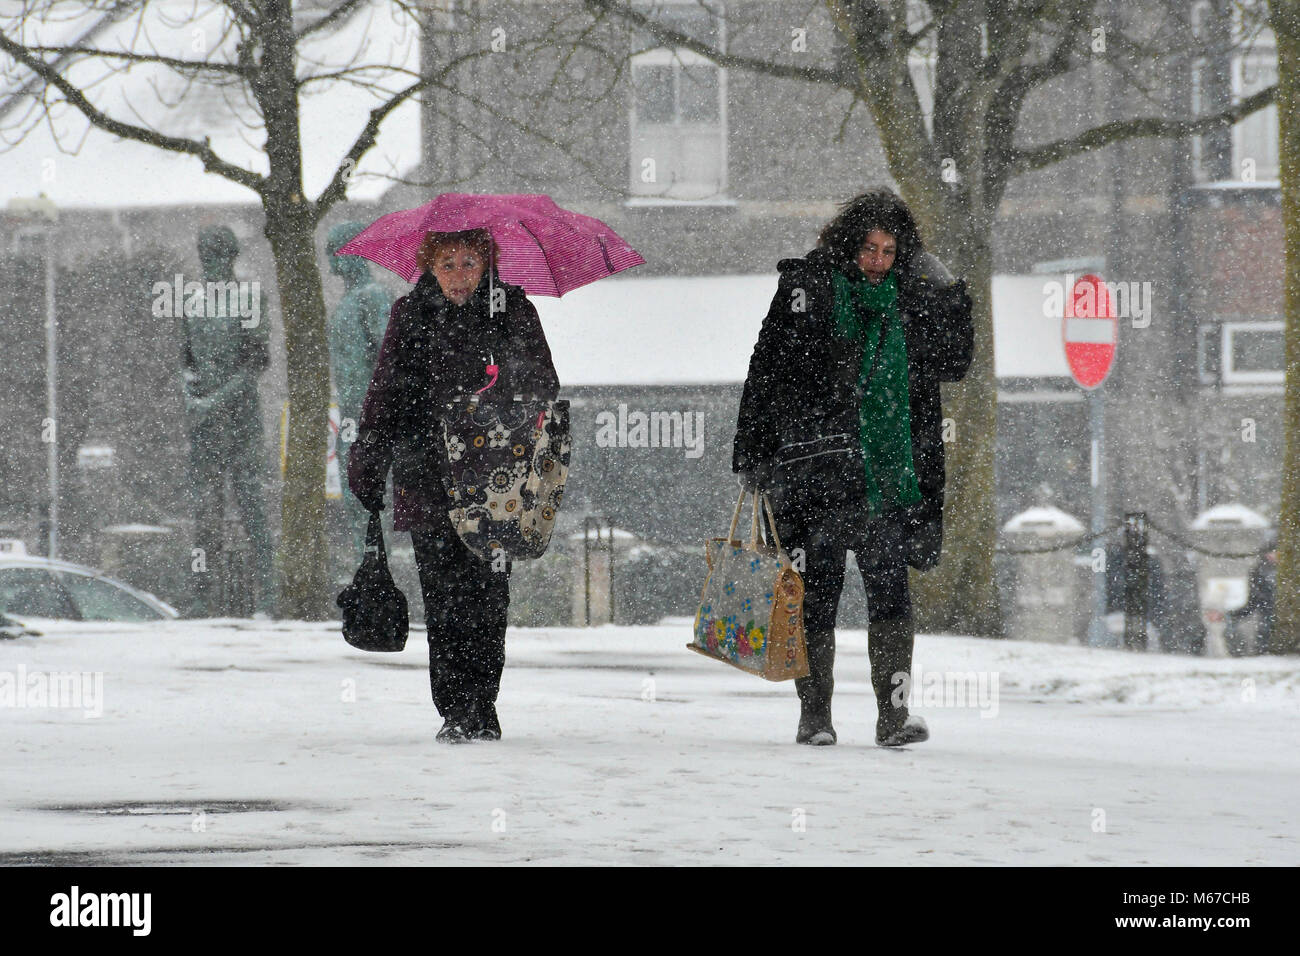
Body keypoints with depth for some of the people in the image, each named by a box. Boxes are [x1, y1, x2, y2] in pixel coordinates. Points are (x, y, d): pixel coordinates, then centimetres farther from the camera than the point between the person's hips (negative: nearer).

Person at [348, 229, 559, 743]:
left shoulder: (513, 311, 4)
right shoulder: (411, 316, 6)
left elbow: (543, 392, 7)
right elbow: (385, 395, 9)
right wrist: (366, 466, 2)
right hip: (428, 478, 1)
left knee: (488, 596, -5)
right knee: (443, 594, -4)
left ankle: (480, 709, 3)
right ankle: (457, 712, 0)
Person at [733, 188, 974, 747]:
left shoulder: (907, 301, 11)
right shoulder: (807, 290, 1)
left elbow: (952, 364, 16)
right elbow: (766, 375, 1)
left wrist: (947, 296, 4)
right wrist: (752, 458, -2)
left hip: (886, 472, 2)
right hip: (815, 473, -2)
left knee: (890, 590, -9)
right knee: (817, 594, 2)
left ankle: (894, 715, -11)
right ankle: (815, 716, 11)